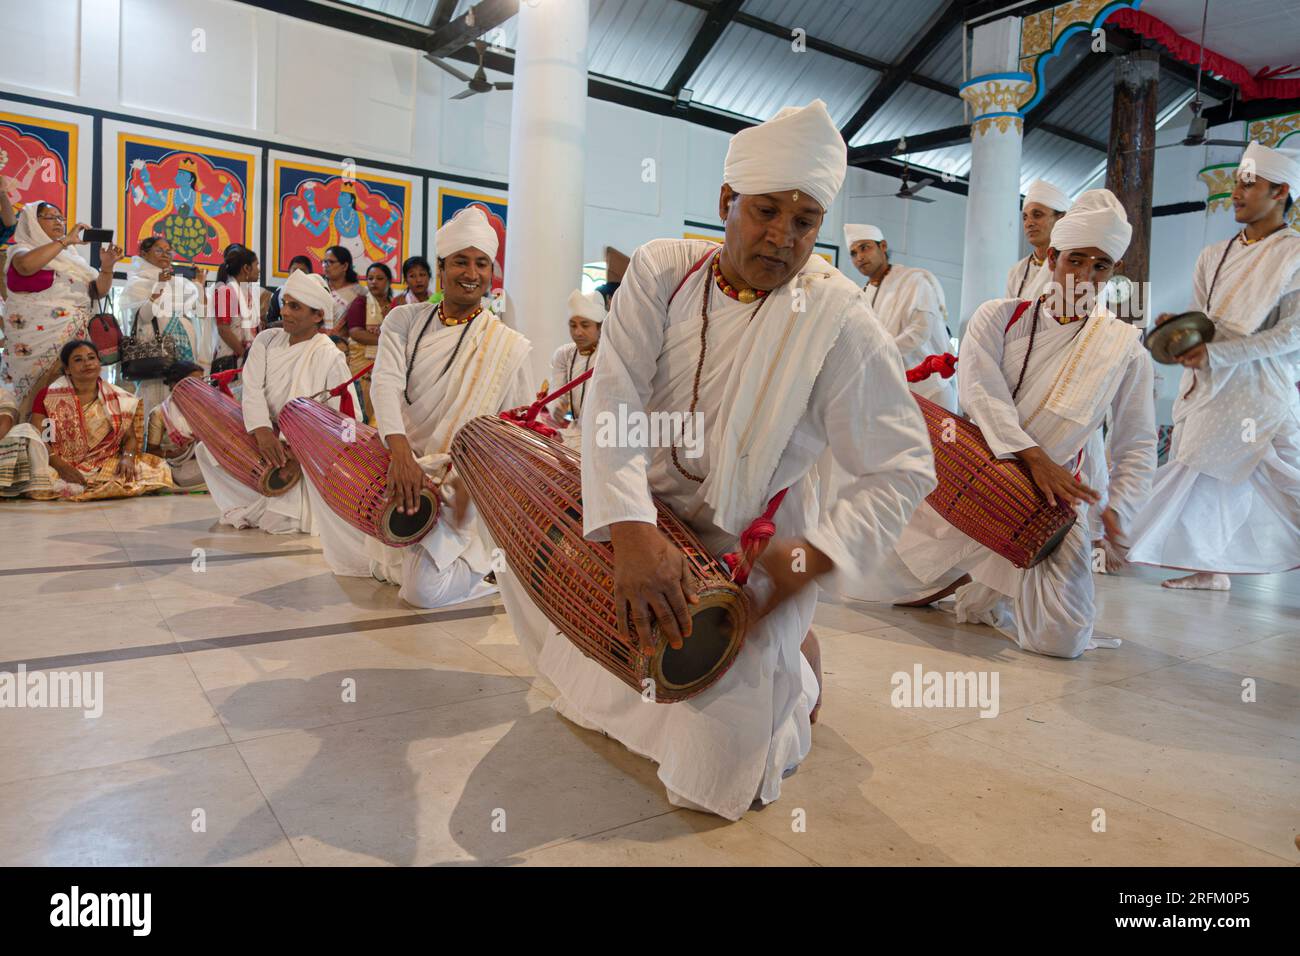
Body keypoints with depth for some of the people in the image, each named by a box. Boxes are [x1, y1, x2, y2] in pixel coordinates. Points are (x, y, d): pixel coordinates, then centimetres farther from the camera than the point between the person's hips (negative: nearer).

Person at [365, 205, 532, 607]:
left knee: (425, 589, -14)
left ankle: (490, 562, 14)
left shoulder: (508, 346, -5)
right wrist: (401, 452, -34)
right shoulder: (404, 320, 1)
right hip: (402, 465, 4)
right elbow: (386, 382, -16)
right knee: (384, 568, 11)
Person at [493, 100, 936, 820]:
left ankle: (792, 662, 24)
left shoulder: (839, 321, -17)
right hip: (643, 512, 5)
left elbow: (903, 469, -14)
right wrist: (631, 530, -37)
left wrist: (811, 556, -28)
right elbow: (613, 400, -21)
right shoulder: (661, 271, -9)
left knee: (718, 761, -10)